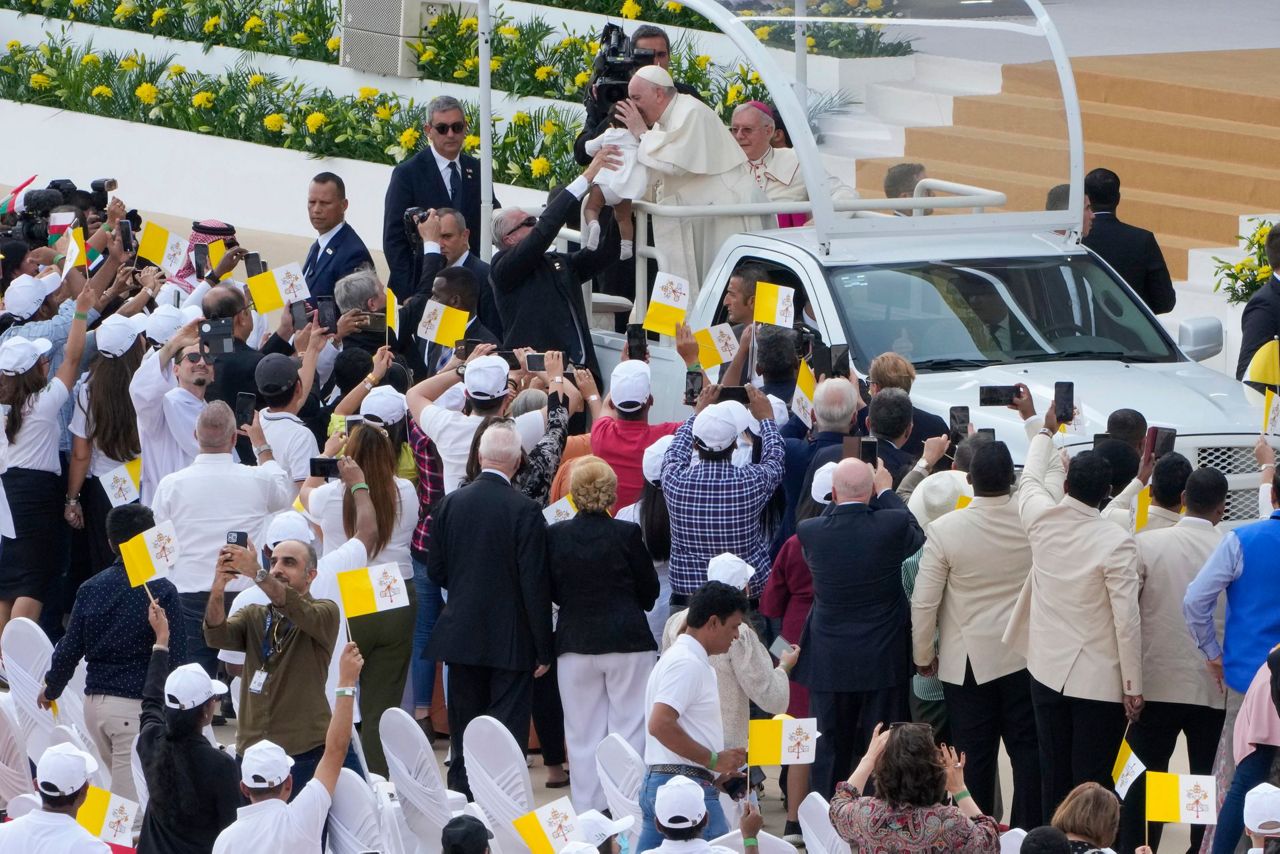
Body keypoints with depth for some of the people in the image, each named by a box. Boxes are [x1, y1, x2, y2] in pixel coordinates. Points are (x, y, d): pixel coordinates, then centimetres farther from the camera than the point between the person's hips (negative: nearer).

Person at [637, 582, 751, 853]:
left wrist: (718, 770, 19)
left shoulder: (680, 657, 20)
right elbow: (660, 725, -23)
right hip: (686, 787, -10)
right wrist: (714, 760, -17)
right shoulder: (688, 664, -12)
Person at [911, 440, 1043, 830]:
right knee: (1027, 751, 8)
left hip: (968, 662, -2)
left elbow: (924, 603, -11)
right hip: (1025, 657, 2)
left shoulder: (946, 530, -15)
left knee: (976, 757, 4)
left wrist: (924, 655, 4)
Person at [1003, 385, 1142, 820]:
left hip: (1047, 670, 5)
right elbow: (1126, 620, -17)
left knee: (1053, 778, 12)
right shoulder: (1117, 543, -18)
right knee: (1091, 783, -1)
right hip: (1099, 679, -5)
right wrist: (1133, 686, -8)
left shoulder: (1042, 519, -5)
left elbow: (1030, 480, 19)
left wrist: (1042, 428, 36)